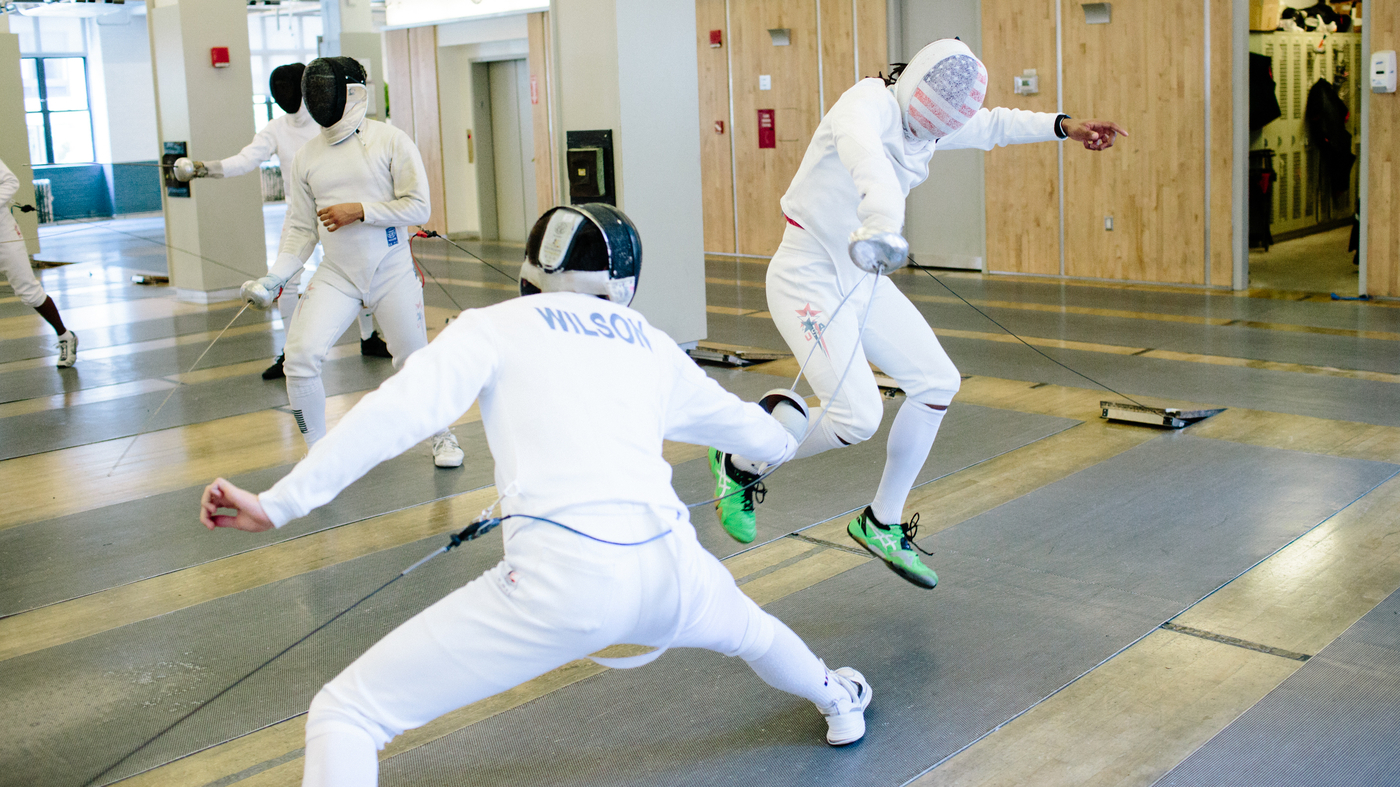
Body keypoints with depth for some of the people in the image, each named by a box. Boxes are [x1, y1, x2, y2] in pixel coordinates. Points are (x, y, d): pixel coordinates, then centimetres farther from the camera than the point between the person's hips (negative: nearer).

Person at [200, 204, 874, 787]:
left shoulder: (493, 326, 11)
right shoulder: (650, 344, 24)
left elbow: (397, 413, -6)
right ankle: (838, 702, 67)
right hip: (667, 565, 5)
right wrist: (785, 431, 62)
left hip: (562, 576, -5)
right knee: (747, 625, 41)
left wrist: (277, 505, -5)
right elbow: (746, 429, 38)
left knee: (344, 715, 5)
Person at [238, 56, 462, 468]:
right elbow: (300, 228, 5)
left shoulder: (391, 140, -8)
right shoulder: (306, 156, 3)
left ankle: (442, 436, 34)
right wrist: (274, 277, -8)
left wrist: (359, 210, -19)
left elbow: (417, 206, -11)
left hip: (393, 273, -2)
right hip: (337, 276, 3)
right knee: (300, 358, -12)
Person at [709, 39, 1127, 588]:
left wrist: (1065, 126, 10)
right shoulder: (869, 105, -24)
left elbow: (990, 126, 22)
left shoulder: (921, 119, 2)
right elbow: (865, 157, -49)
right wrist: (883, 225, -69)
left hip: (860, 280, 9)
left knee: (937, 383, 4)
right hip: (808, 280, -9)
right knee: (857, 417, -16)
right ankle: (739, 462, 10)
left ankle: (881, 524, 18)